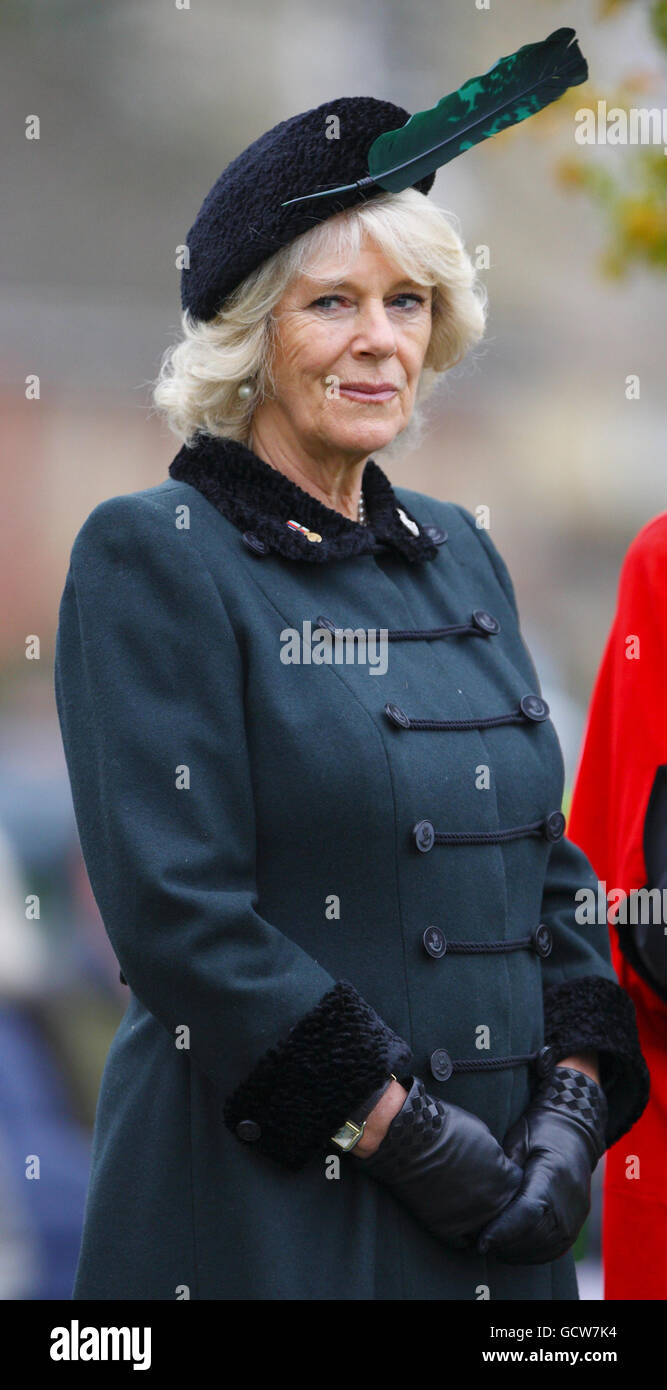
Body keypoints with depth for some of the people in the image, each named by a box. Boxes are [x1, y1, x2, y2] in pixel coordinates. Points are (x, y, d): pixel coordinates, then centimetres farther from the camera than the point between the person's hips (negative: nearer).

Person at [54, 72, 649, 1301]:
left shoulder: (459, 555, 14)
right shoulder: (153, 555, -6)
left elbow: (547, 863, 15)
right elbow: (176, 907, -14)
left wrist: (573, 1102, -1)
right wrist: (403, 1129, -16)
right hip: (264, 1208, -6)